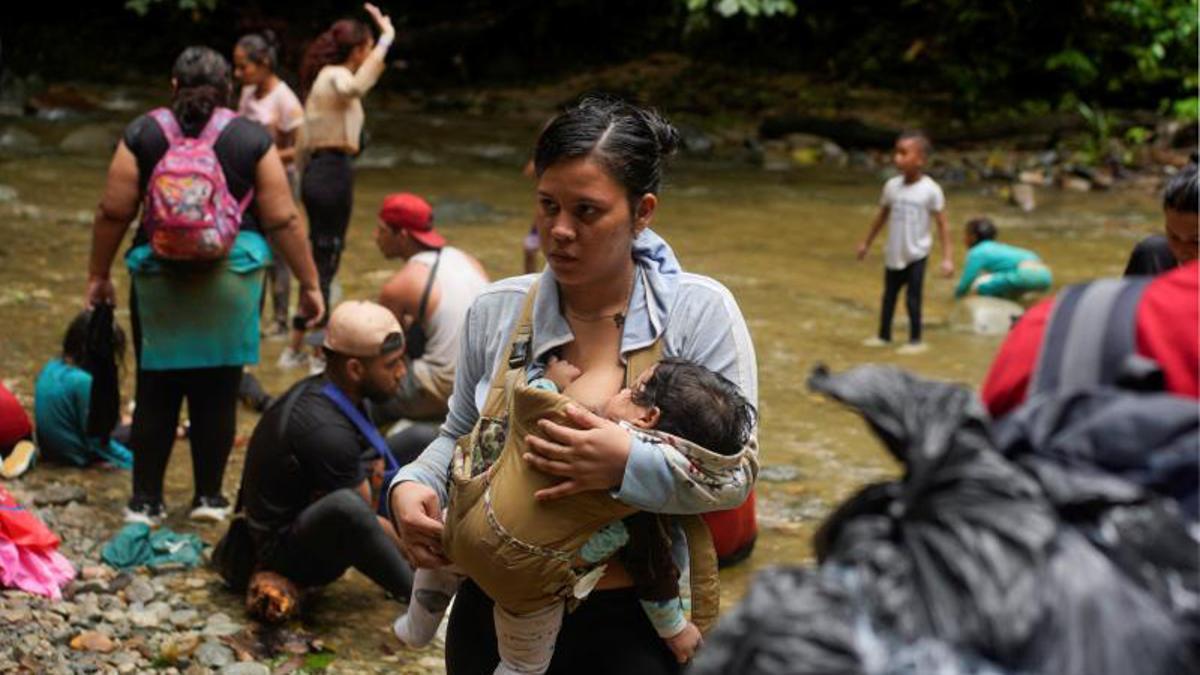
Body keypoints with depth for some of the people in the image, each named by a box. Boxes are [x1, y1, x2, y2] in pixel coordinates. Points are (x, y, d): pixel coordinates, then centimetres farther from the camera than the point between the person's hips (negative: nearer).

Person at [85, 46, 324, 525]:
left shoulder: (143, 135, 1)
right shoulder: (251, 139, -1)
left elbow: (113, 213, 1)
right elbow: (283, 221, -2)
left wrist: (98, 275, 13)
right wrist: (309, 283, 5)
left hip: (159, 277, 1)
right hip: (231, 278, 0)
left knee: (156, 391, 8)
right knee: (217, 391, 8)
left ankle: (146, 500, 12)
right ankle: (209, 496, 15)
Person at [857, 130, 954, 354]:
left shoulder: (930, 190, -15)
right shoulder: (892, 186, -3)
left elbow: (942, 224, -12)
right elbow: (882, 216, 11)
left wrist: (947, 257, -15)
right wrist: (867, 242, 18)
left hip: (916, 255, -5)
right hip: (893, 253, 5)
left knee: (913, 299, 0)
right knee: (889, 296, 15)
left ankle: (915, 340, 13)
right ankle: (884, 335, 29)